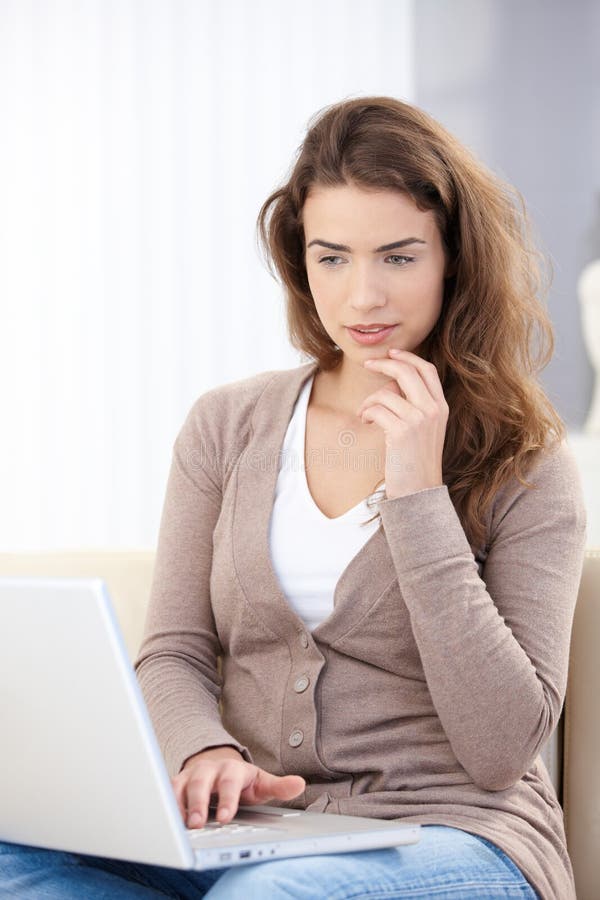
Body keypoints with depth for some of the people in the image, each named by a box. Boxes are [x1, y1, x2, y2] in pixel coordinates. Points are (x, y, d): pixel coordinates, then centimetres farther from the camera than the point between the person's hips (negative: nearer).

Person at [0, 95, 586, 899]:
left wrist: (418, 496, -14)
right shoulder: (227, 426, 10)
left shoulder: (524, 464, -1)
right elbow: (172, 654, 8)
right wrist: (207, 750, -17)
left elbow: (502, 750, -10)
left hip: (453, 836, -4)